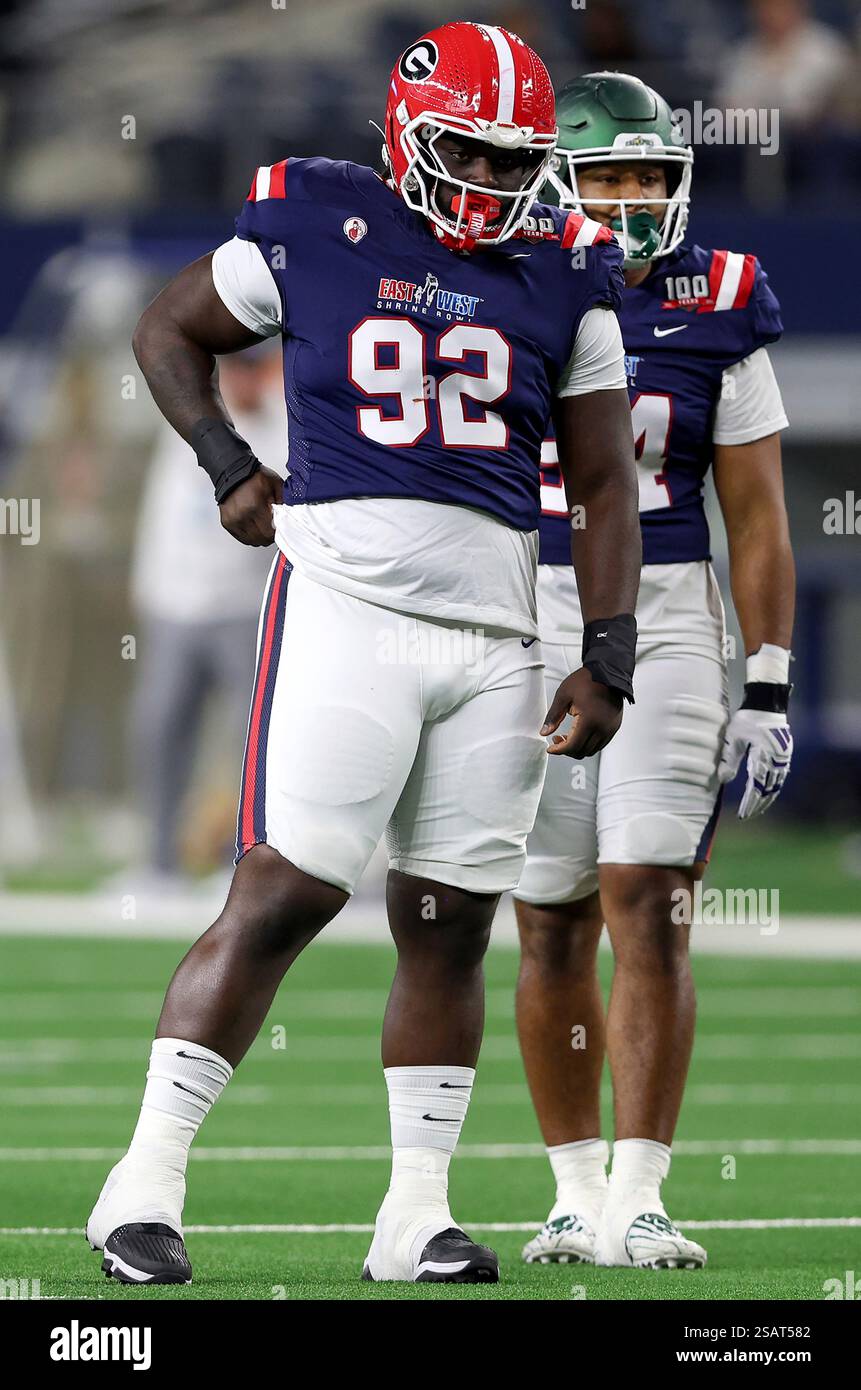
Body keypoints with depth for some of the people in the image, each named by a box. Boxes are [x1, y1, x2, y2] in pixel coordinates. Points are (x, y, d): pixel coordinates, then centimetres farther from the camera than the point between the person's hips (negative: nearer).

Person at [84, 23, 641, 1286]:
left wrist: (608, 658, 5)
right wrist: (229, 468, 2)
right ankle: (146, 1181, -6)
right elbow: (169, 331, 16)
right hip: (347, 604, -4)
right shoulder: (313, 231, 1)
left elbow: (605, 487, 12)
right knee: (284, 895, -12)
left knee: (450, 930, 5)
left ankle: (416, 1216, 12)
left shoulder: (562, 276, 10)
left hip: (496, 636, 4)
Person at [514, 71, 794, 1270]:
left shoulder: (718, 312, 1)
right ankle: (576, 1194, 15)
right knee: (553, 931, 5)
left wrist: (769, 694, -2)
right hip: (526, 630, 1)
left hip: (666, 626, -1)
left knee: (648, 908, -11)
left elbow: (757, 518, 3)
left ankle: (639, 1197, -9)